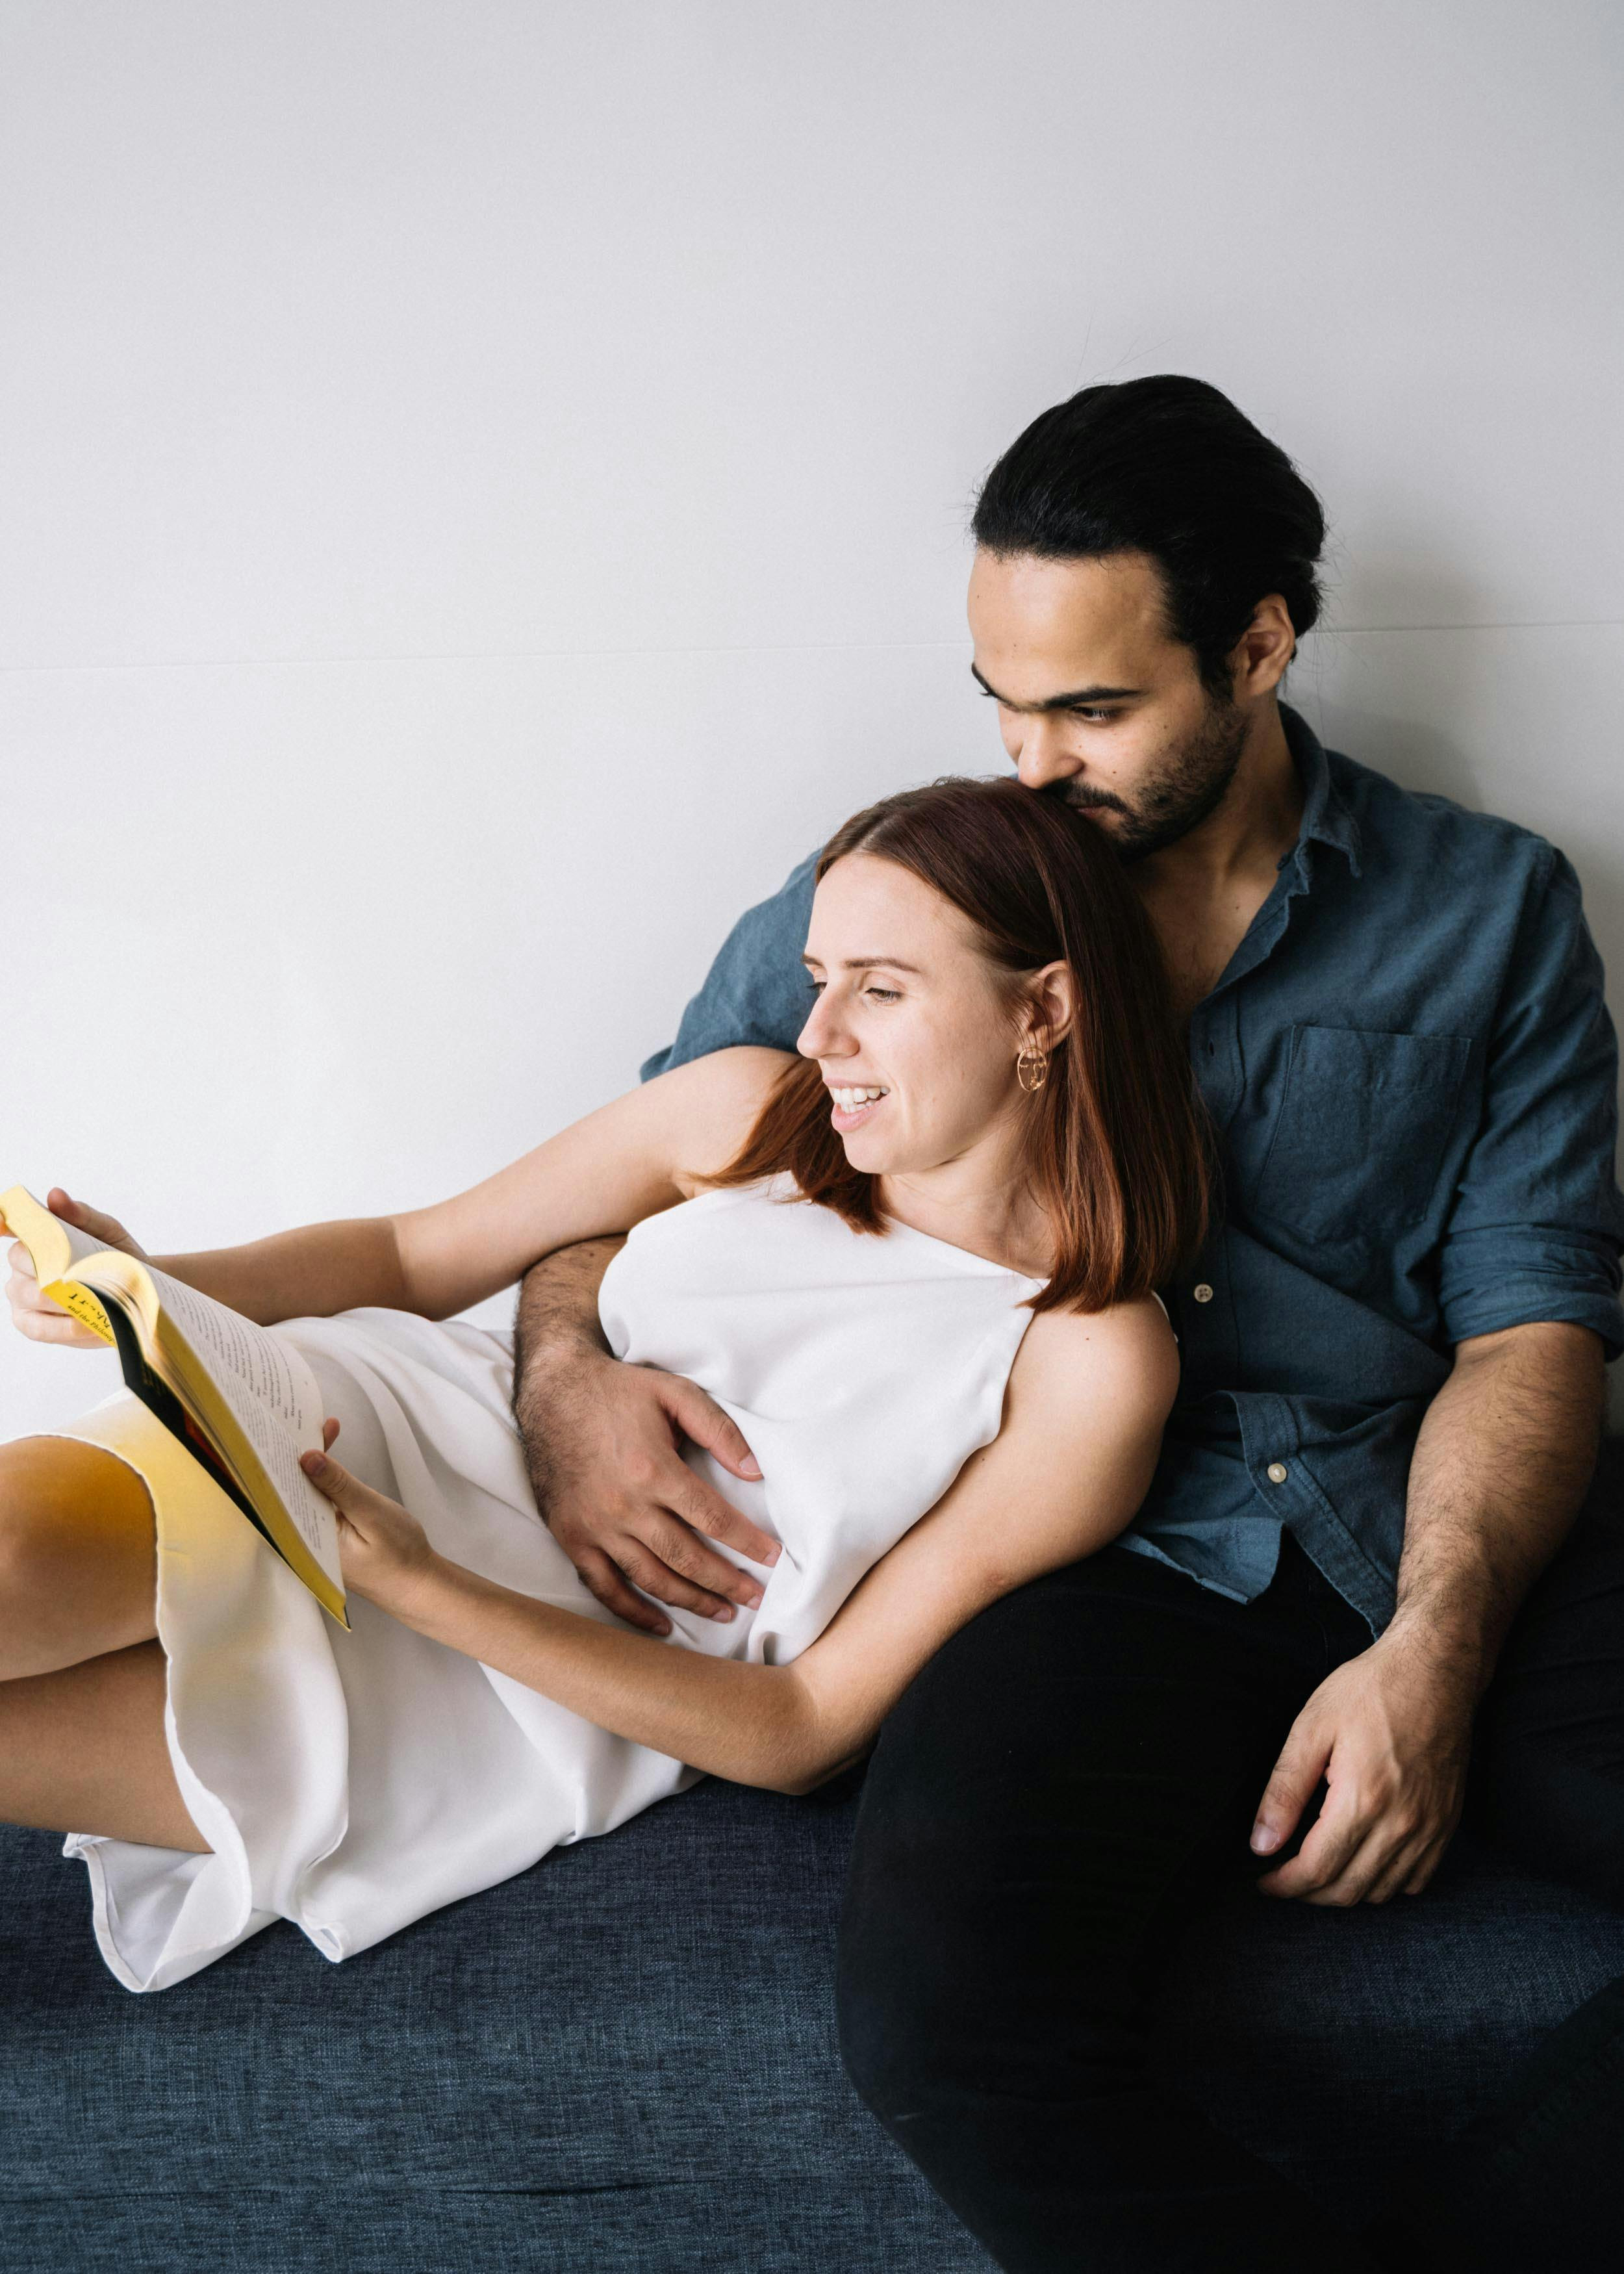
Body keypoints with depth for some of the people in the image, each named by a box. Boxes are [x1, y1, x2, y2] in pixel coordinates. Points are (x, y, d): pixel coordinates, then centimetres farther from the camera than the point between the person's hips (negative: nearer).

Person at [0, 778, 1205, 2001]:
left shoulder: (1096, 1362, -11)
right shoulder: (750, 1111, 0)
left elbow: (808, 1731, -11)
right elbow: (417, 1257, 11)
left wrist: (426, 1589, -22)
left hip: (567, 1696, -3)